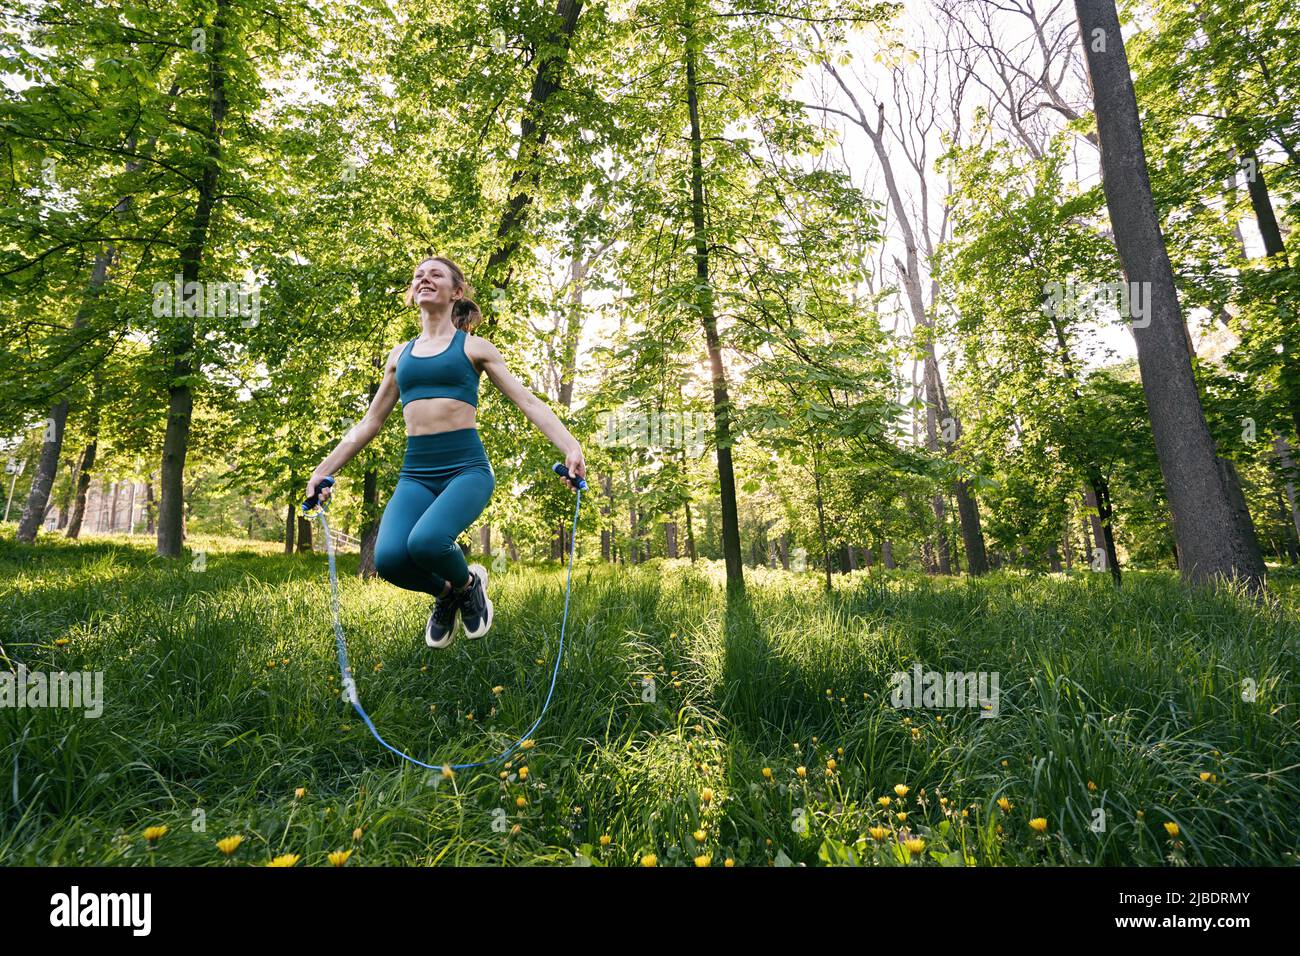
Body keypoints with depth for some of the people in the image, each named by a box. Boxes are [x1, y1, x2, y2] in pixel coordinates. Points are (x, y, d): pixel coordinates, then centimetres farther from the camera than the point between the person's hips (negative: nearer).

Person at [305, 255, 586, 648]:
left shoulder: (474, 347, 9)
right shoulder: (400, 354, 20)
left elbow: (528, 401, 3)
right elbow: (369, 423, 24)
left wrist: (570, 446, -12)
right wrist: (323, 470, 19)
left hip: (466, 468, -3)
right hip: (415, 473, 4)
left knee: (426, 542, -31)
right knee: (389, 558, -23)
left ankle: (468, 584, 5)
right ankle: (445, 593, 11)